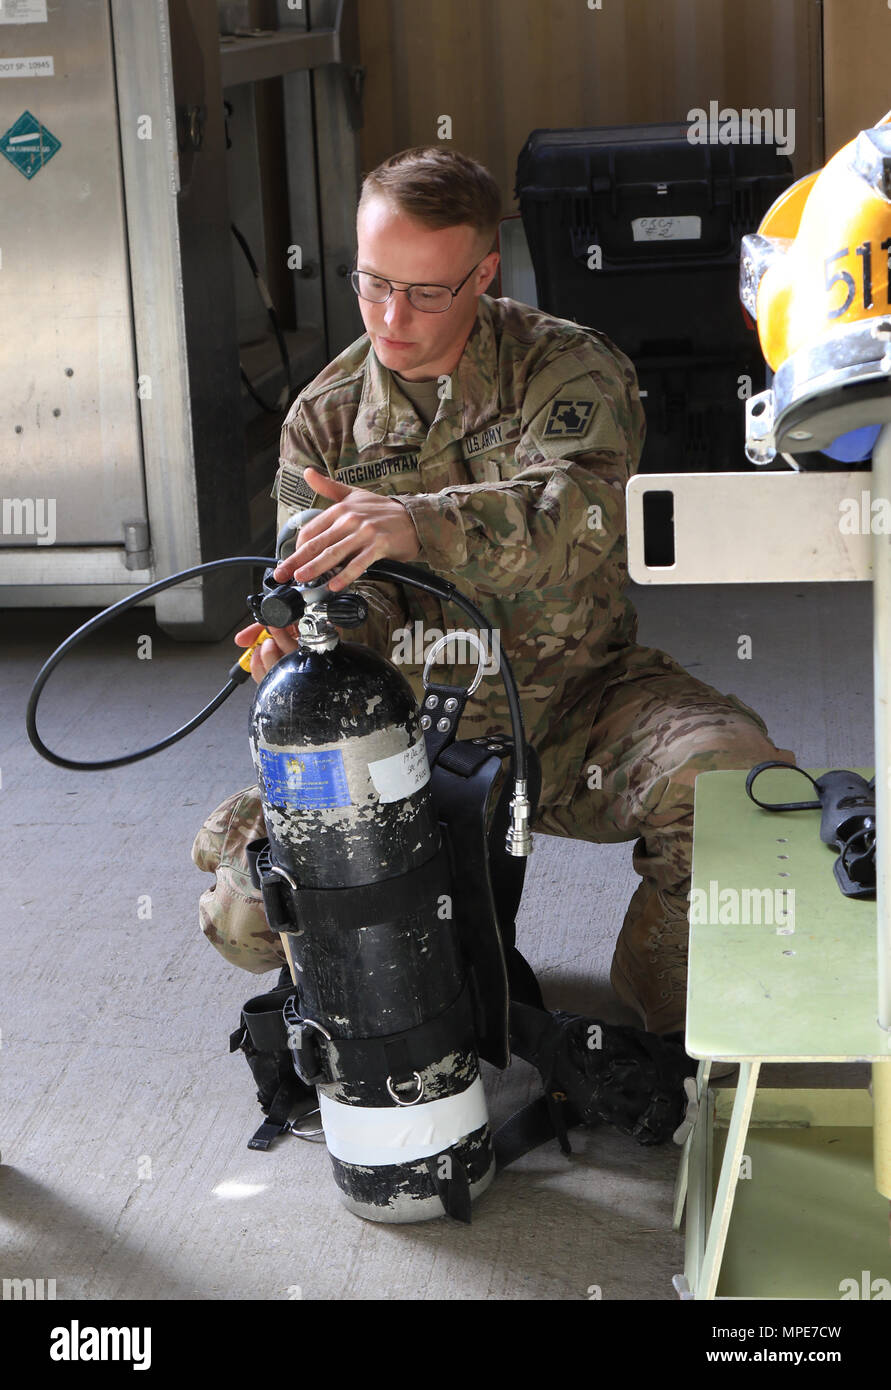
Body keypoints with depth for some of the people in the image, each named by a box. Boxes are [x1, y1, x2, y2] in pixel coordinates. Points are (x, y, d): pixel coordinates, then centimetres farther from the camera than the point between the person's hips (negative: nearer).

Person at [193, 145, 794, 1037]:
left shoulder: (570, 369, -7)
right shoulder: (325, 417, 4)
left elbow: (577, 509, -28)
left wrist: (417, 524, -46)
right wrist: (301, 640, -27)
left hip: (576, 704, -2)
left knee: (729, 774, -32)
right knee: (247, 914, -17)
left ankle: (663, 1018, -5)